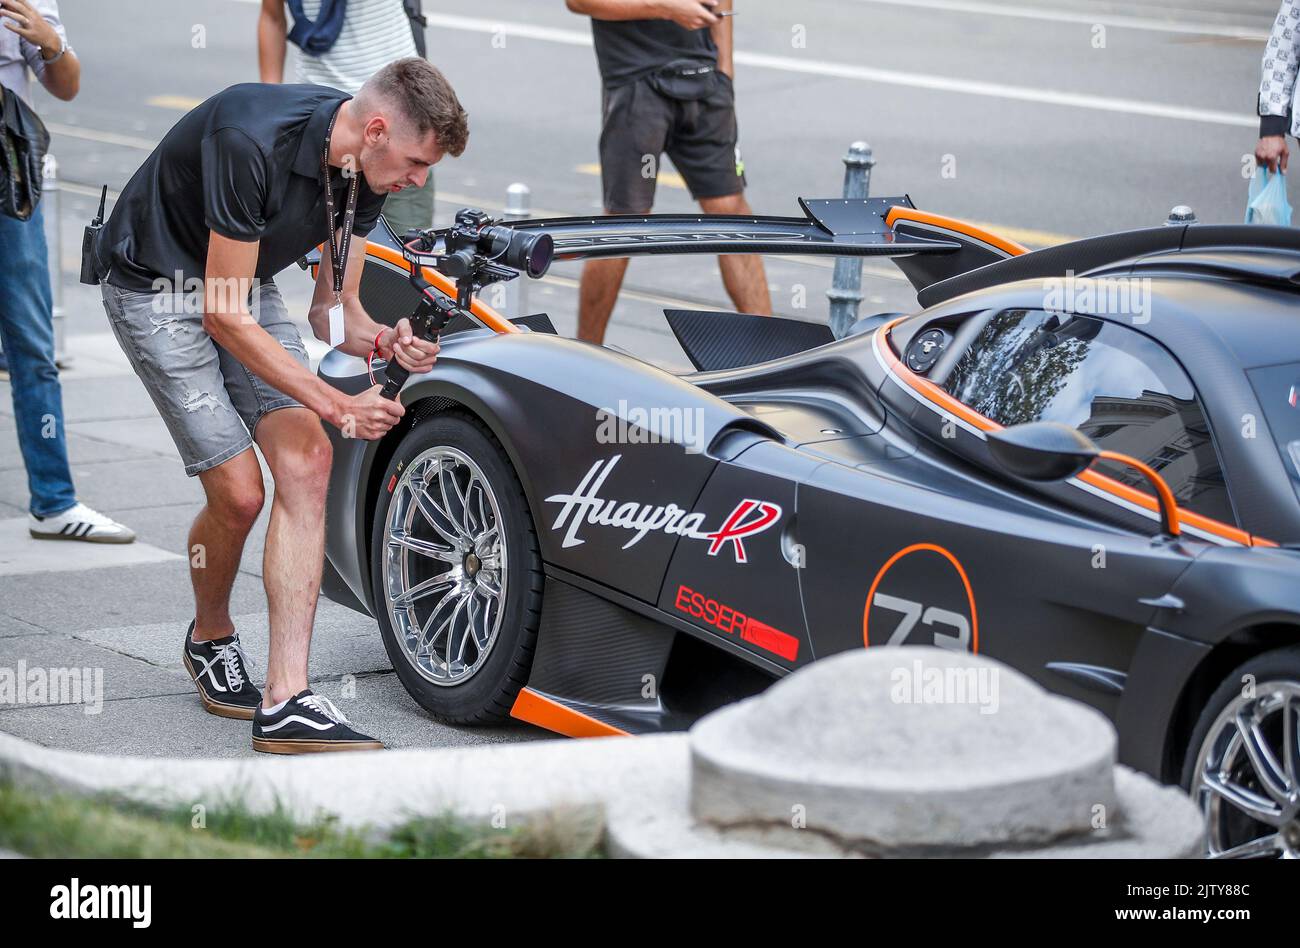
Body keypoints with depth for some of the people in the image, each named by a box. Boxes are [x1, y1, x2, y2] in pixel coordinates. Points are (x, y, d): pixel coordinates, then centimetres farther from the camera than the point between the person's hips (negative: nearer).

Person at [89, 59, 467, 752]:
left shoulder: (365, 172, -8)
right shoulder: (254, 142, -33)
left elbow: (332, 309, 3)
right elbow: (224, 317, -27)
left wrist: (384, 342, -20)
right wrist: (338, 406, -27)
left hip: (244, 285, 7)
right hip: (157, 286, -7)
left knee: (306, 463, -12)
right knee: (238, 491, -13)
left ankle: (284, 702, -15)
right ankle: (209, 639, 20)